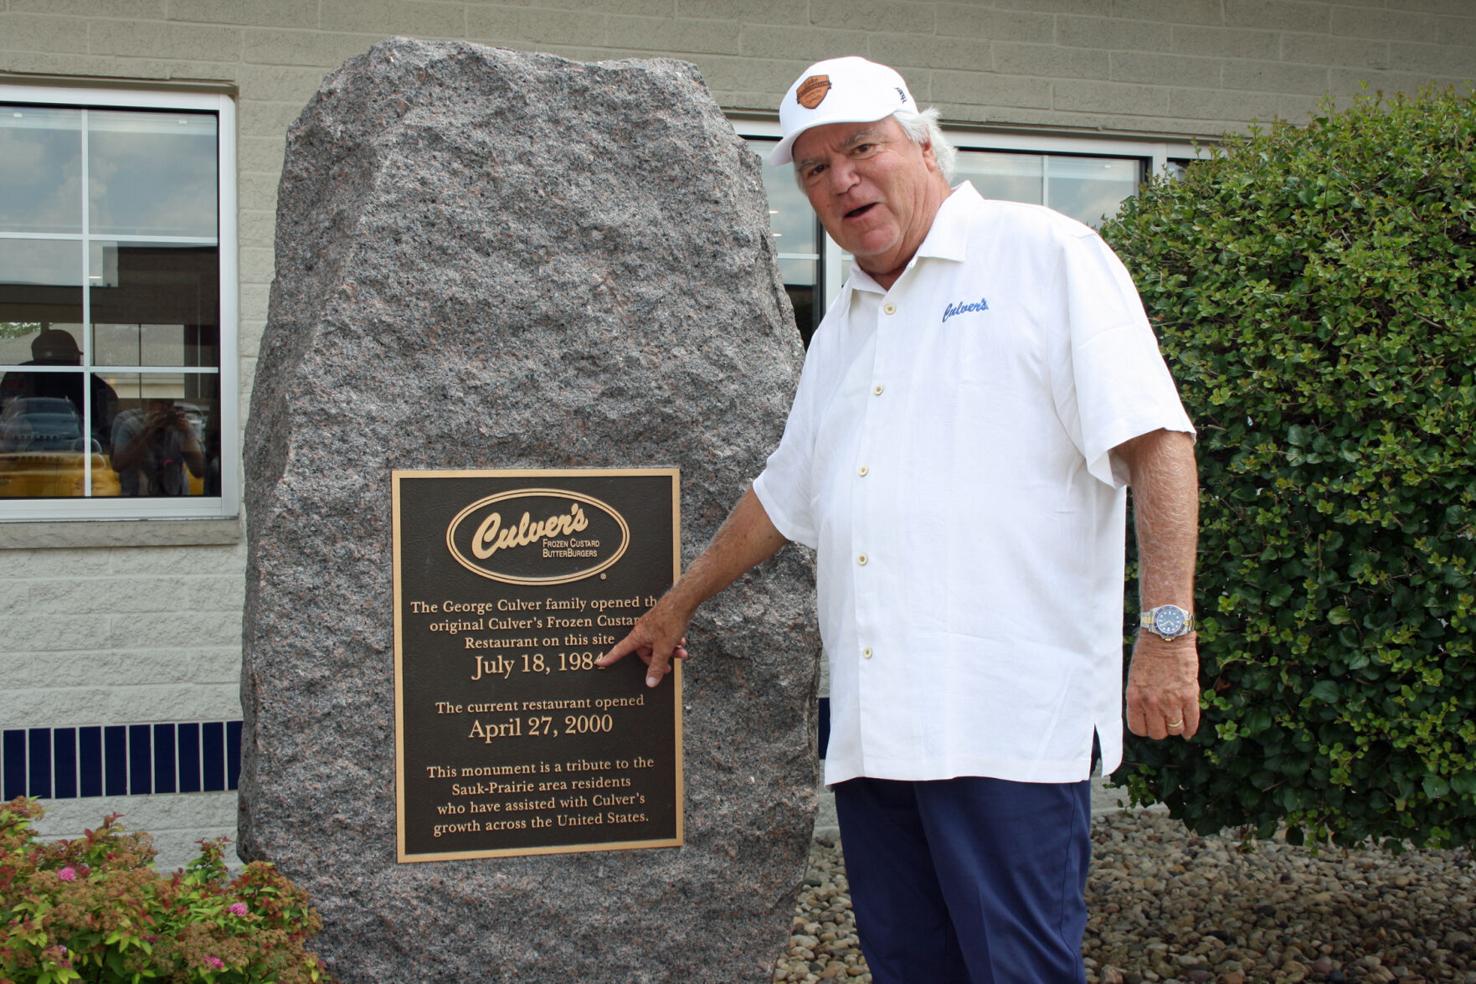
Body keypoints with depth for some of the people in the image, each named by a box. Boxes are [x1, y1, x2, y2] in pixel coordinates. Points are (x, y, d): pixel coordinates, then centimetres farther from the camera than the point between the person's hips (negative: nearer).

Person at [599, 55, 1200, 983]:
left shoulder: (1045, 255, 0)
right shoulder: (841, 330, 22)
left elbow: (1154, 441, -8)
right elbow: (782, 495, 33)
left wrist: (1168, 629, -16)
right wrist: (677, 606, 38)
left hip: (1007, 722, -7)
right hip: (874, 725, 7)